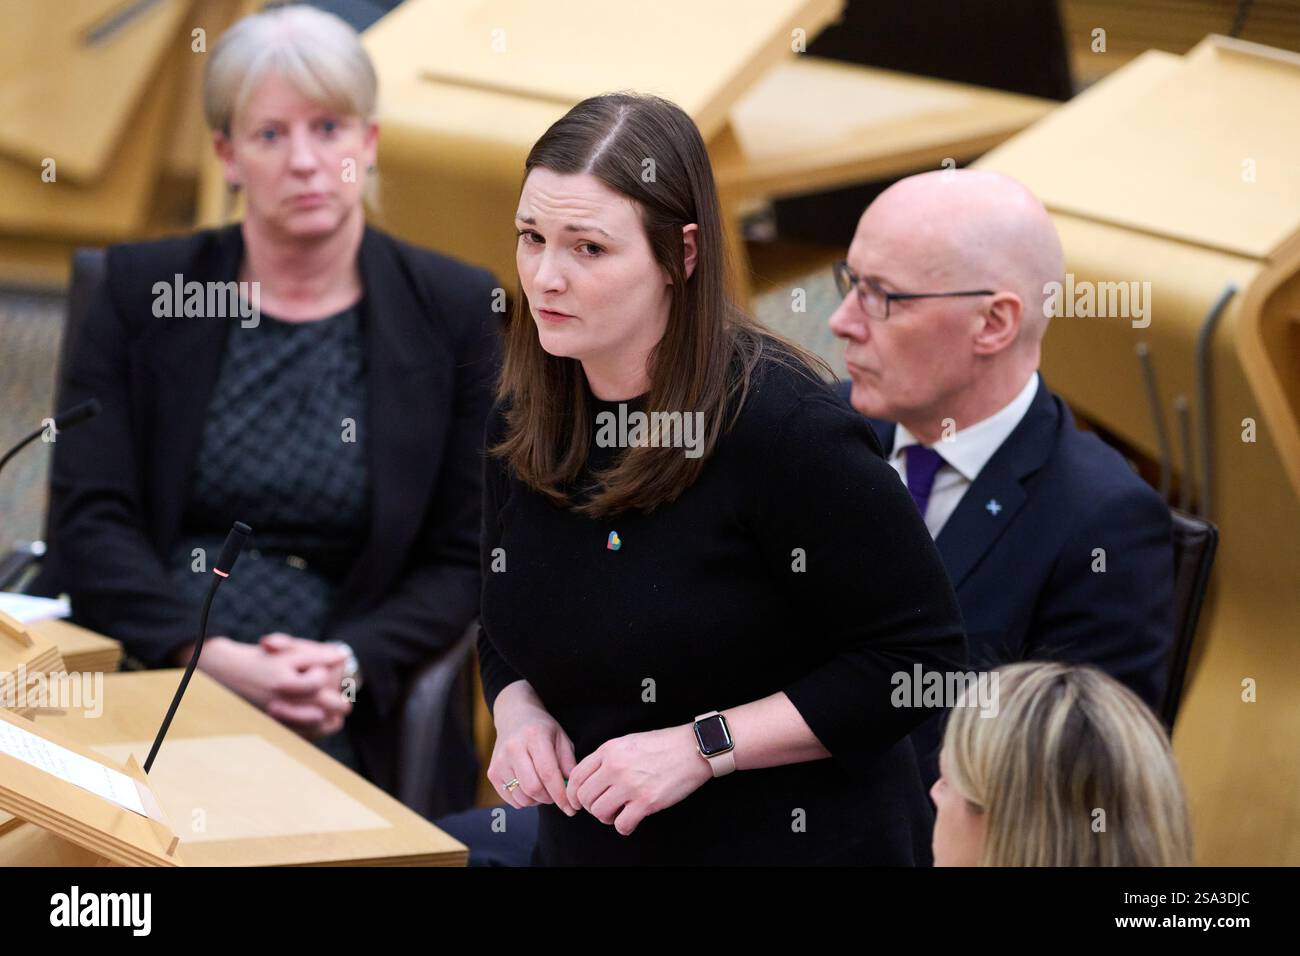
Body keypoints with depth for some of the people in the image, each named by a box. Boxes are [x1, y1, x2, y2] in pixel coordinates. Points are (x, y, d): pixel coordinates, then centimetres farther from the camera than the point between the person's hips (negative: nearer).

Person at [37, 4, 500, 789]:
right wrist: (209, 656, -15)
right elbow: (89, 519, 2)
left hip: (326, 721, 0)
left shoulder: (452, 312, 7)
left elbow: (460, 563, 8)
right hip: (138, 681, 0)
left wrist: (352, 663, -12)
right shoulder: (145, 290, 9)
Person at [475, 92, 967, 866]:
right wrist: (518, 711, -8)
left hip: (799, 839, -6)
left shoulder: (787, 427, -20)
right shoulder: (519, 426, -1)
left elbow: (918, 658, -18)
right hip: (587, 846, 6)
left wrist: (703, 746, -22)